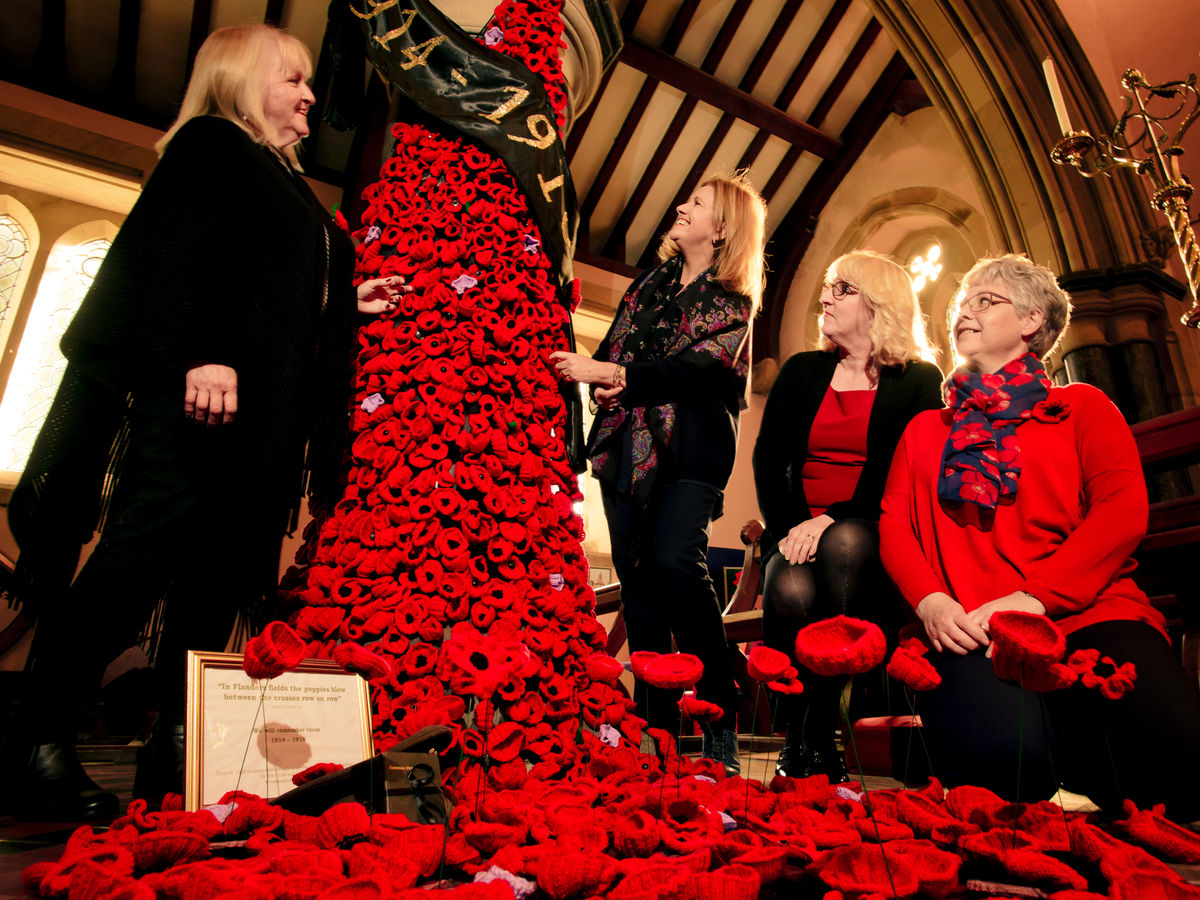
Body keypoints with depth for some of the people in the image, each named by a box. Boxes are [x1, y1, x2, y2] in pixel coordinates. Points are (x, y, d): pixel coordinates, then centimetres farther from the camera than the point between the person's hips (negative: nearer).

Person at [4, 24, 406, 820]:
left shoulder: (289, 187, 30)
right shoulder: (209, 144, 6)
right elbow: (180, 252, -10)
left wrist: (349, 305, 18)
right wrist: (200, 354, -22)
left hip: (262, 416, 8)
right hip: (200, 393, -8)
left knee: (219, 580, 3)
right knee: (141, 556, -10)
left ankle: (178, 754, 9)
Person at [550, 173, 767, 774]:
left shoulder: (731, 303, 2)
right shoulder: (650, 281, 19)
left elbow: (694, 368, -14)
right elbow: (611, 345, 17)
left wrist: (614, 375, -21)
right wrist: (601, 383, -4)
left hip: (690, 450, -5)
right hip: (628, 442, 5)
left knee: (675, 561, -22)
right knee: (635, 571, 2)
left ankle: (720, 712, -6)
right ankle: (656, 718, 12)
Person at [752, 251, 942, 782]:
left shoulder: (919, 380, 7)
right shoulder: (802, 371, 16)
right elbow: (766, 460, 7)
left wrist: (832, 521, -19)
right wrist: (789, 529, -10)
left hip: (868, 537, -2)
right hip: (799, 532, 2)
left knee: (843, 544, -37)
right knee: (791, 591, -32)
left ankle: (821, 732, -27)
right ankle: (795, 737, -9)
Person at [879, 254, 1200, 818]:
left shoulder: (1080, 406, 17)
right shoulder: (926, 430, 24)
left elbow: (1124, 509, 0)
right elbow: (893, 523, 10)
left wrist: (1032, 597, -15)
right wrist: (930, 602, -11)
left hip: (1084, 615, 0)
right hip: (971, 631, 1)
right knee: (998, 754, -31)